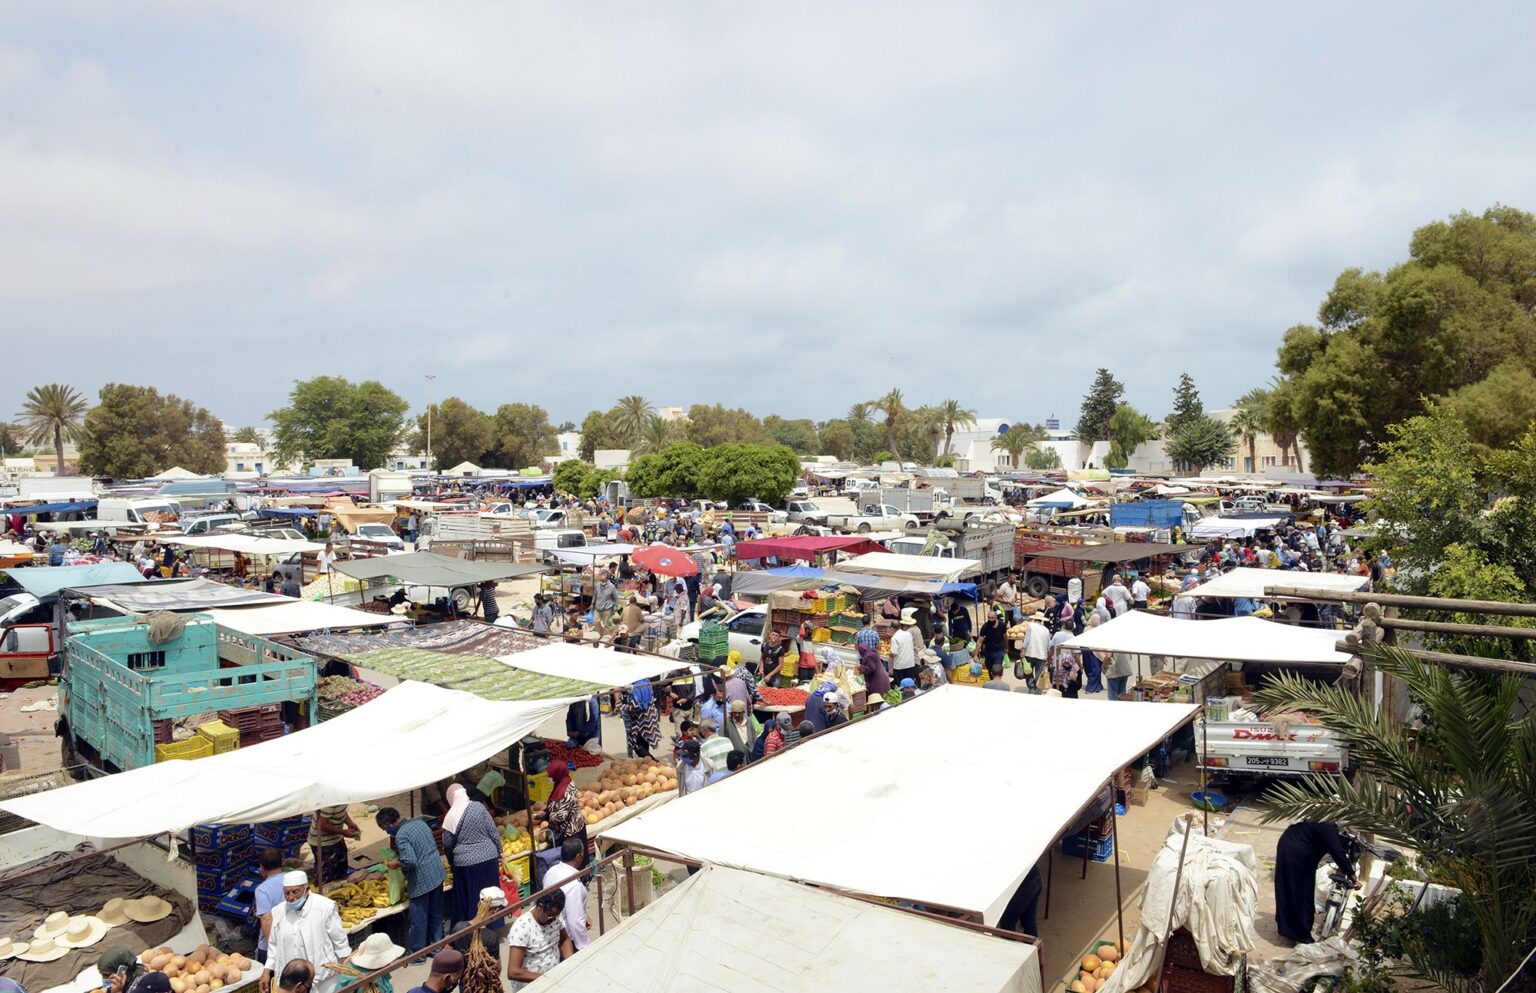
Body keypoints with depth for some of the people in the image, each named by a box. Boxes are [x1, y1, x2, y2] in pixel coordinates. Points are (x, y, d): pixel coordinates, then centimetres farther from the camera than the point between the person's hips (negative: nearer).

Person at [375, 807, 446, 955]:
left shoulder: (401, 836, -20)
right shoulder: (419, 822, 5)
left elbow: (409, 861, -26)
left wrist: (396, 864, -6)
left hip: (421, 881, -8)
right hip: (437, 874, 8)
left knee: (418, 918, 8)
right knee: (436, 914, 19)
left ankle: (417, 953, 20)